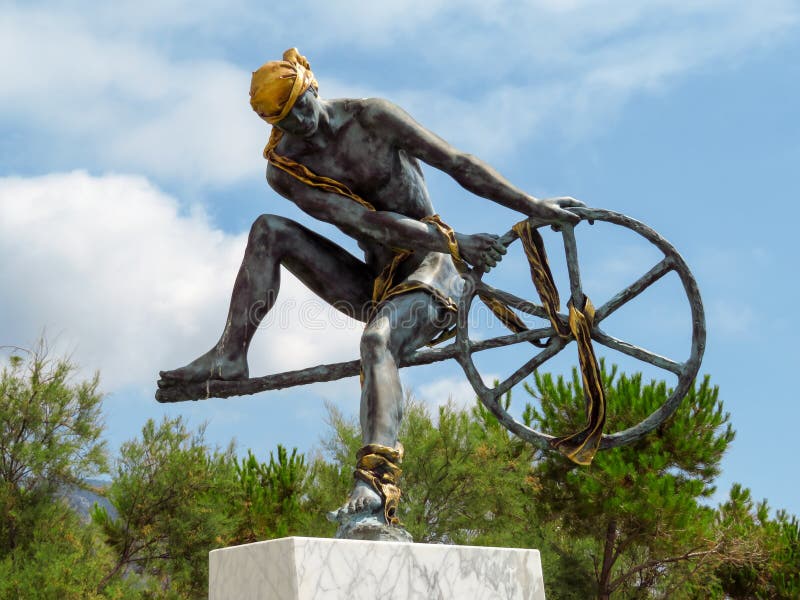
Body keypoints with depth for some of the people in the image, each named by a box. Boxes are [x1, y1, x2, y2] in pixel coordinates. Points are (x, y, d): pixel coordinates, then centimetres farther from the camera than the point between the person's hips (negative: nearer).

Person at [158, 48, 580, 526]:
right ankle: (231, 357, -11)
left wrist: (535, 207, -13)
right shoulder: (284, 169, -4)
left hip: (430, 272, -4)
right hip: (375, 286, 4)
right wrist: (453, 241, -23)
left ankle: (379, 485, -51)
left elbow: (459, 164, -9)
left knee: (377, 339, -36)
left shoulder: (371, 117, -9)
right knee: (269, 230, -8)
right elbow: (369, 222, -15)